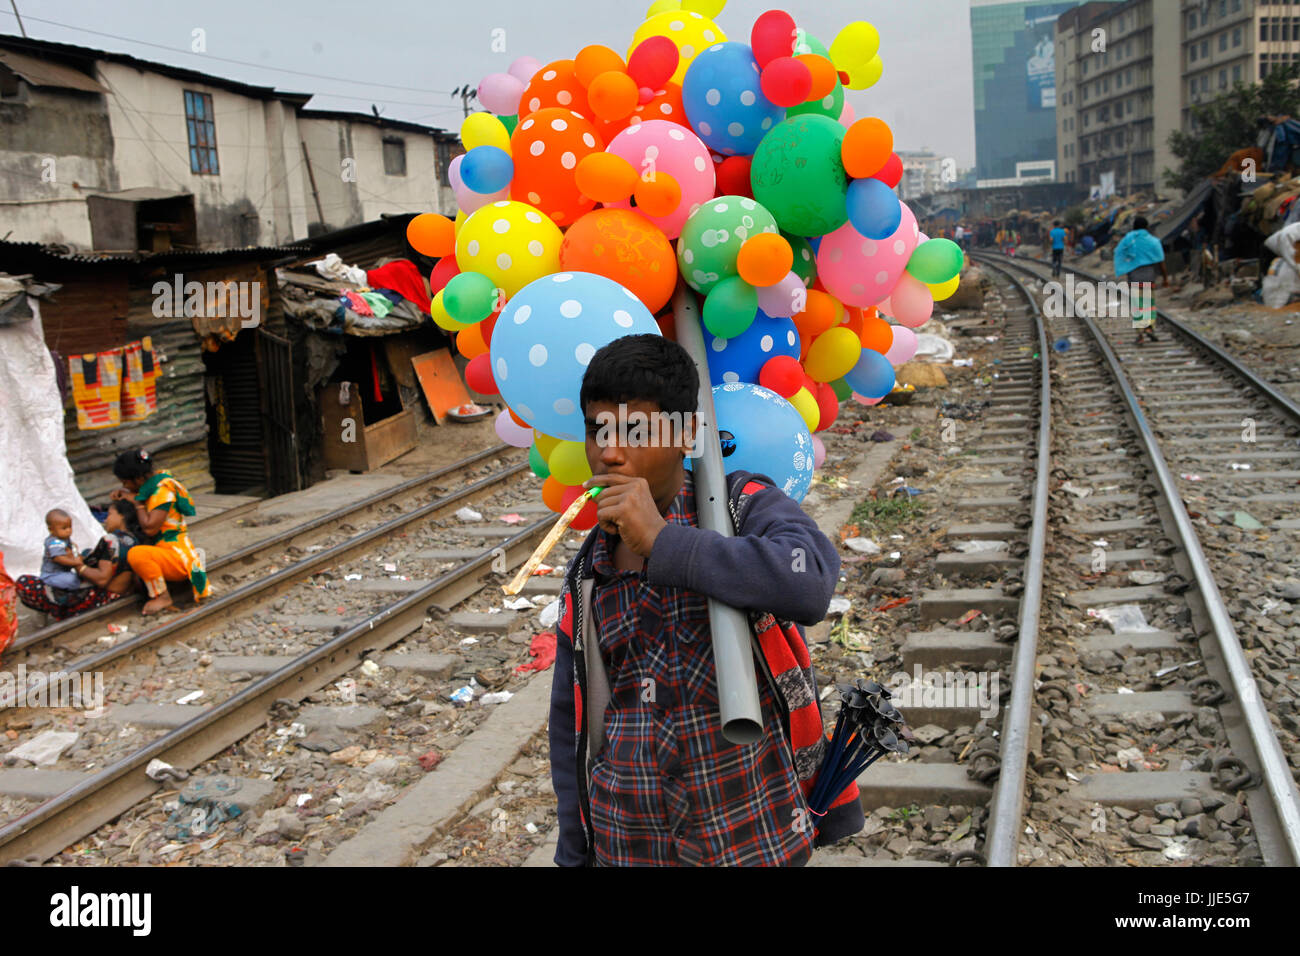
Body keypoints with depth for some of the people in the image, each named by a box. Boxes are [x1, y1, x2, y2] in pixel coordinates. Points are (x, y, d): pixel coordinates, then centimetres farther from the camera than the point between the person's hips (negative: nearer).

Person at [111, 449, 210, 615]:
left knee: (136, 554, -33)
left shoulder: (164, 490, -19)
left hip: (178, 557, -10)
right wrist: (123, 495, 5)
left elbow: (150, 528, -26)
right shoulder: (151, 484, 7)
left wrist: (136, 501, -13)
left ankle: (163, 598, -17)